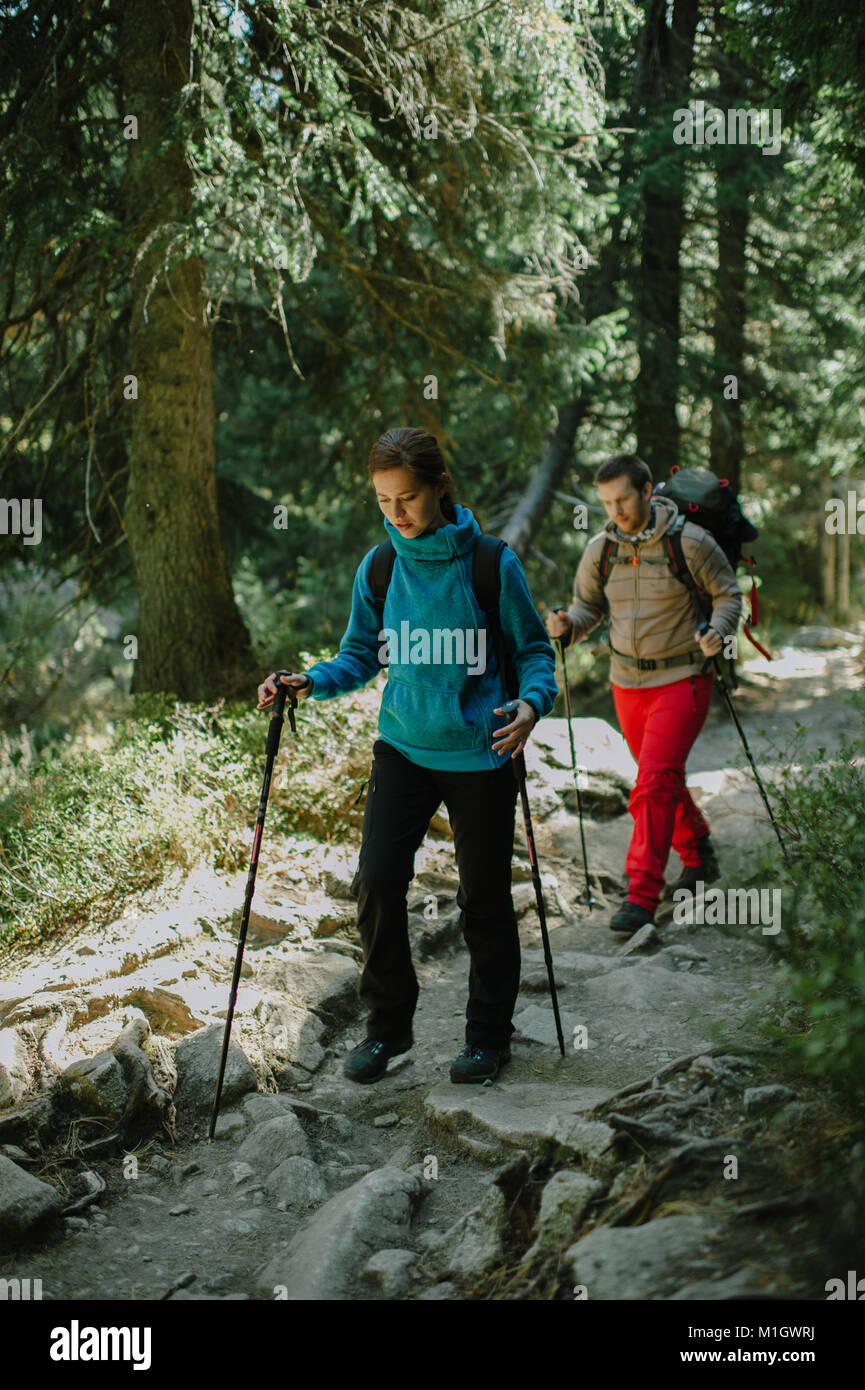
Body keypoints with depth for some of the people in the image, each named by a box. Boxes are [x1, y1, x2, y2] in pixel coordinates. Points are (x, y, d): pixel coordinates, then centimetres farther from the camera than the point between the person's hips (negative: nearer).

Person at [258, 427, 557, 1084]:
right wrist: (311, 680, -10)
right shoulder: (378, 568, 2)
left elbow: (534, 650, -1)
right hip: (403, 746, 3)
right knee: (378, 882, -7)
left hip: (480, 752, -3)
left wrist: (532, 702, -21)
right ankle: (388, 1024, 14)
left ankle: (489, 1035, 25)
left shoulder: (492, 564, -8)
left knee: (484, 896, 7)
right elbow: (361, 655, 8)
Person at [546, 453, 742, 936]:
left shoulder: (690, 543, -11)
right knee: (663, 780, 17)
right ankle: (699, 856, 41)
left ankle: (642, 896, -14)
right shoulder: (600, 549, 0)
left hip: (683, 679, -5)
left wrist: (718, 631, -19)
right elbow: (588, 606, 10)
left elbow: (728, 593, 0)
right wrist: (569, 626, -12)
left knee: (655, 782, -16)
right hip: (628, 683, 5)